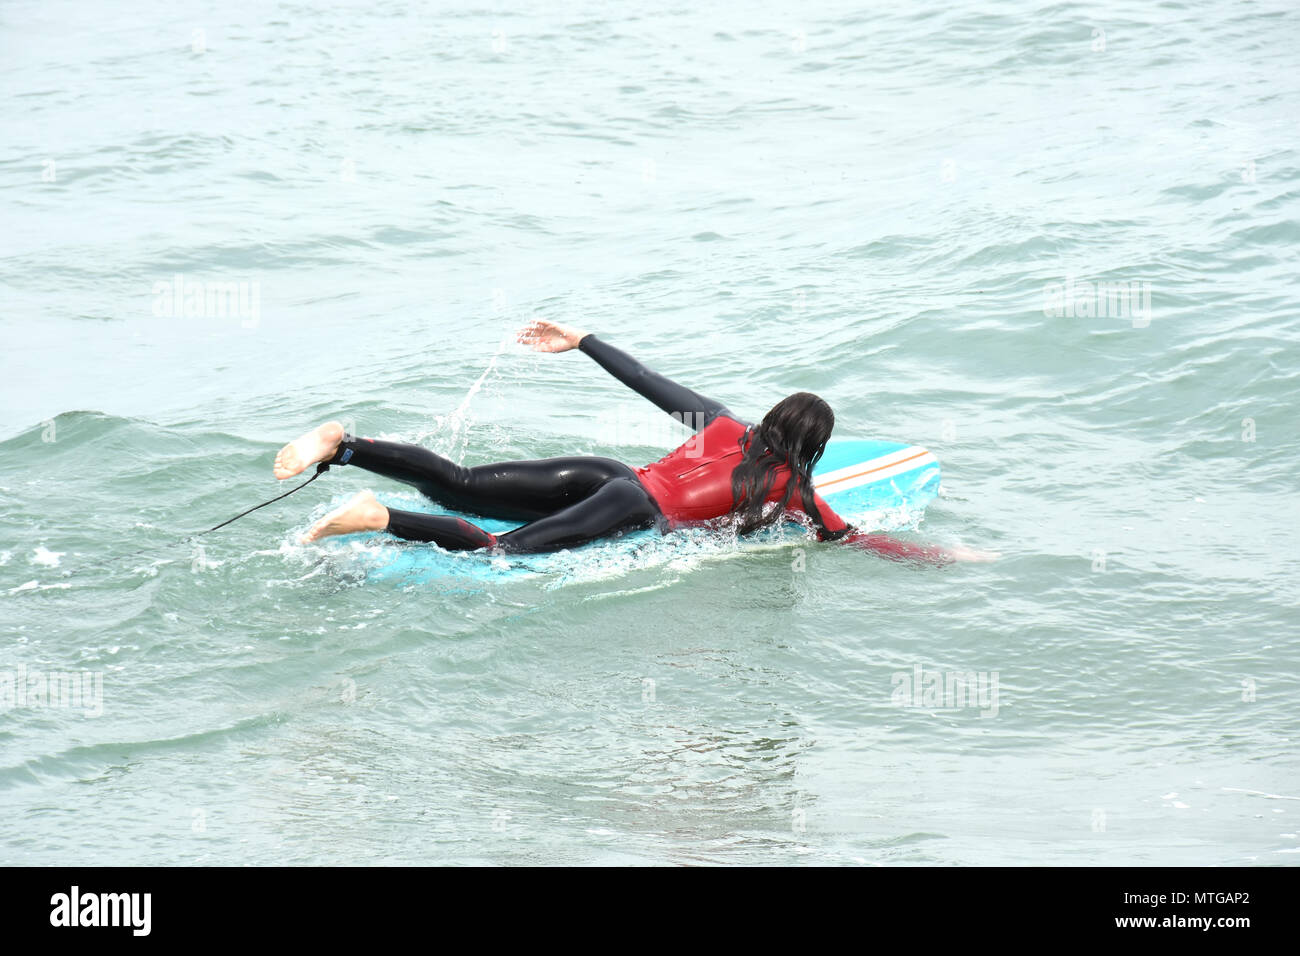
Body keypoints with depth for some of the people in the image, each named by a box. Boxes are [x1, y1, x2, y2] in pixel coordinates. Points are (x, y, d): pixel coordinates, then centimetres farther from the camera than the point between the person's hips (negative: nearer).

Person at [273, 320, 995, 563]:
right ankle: (380, 520, -43)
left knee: (460, 486, -5)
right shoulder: (791, 491, 8)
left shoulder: (727, 428, 23)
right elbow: (856, 541, 8)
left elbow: (648, 382, 25)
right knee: (501, 551, -24)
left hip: (605, 474, 7)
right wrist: (946, 558, 17)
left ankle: (341, 444, -22)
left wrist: (581, 342, 34)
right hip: (634, 513, -7)